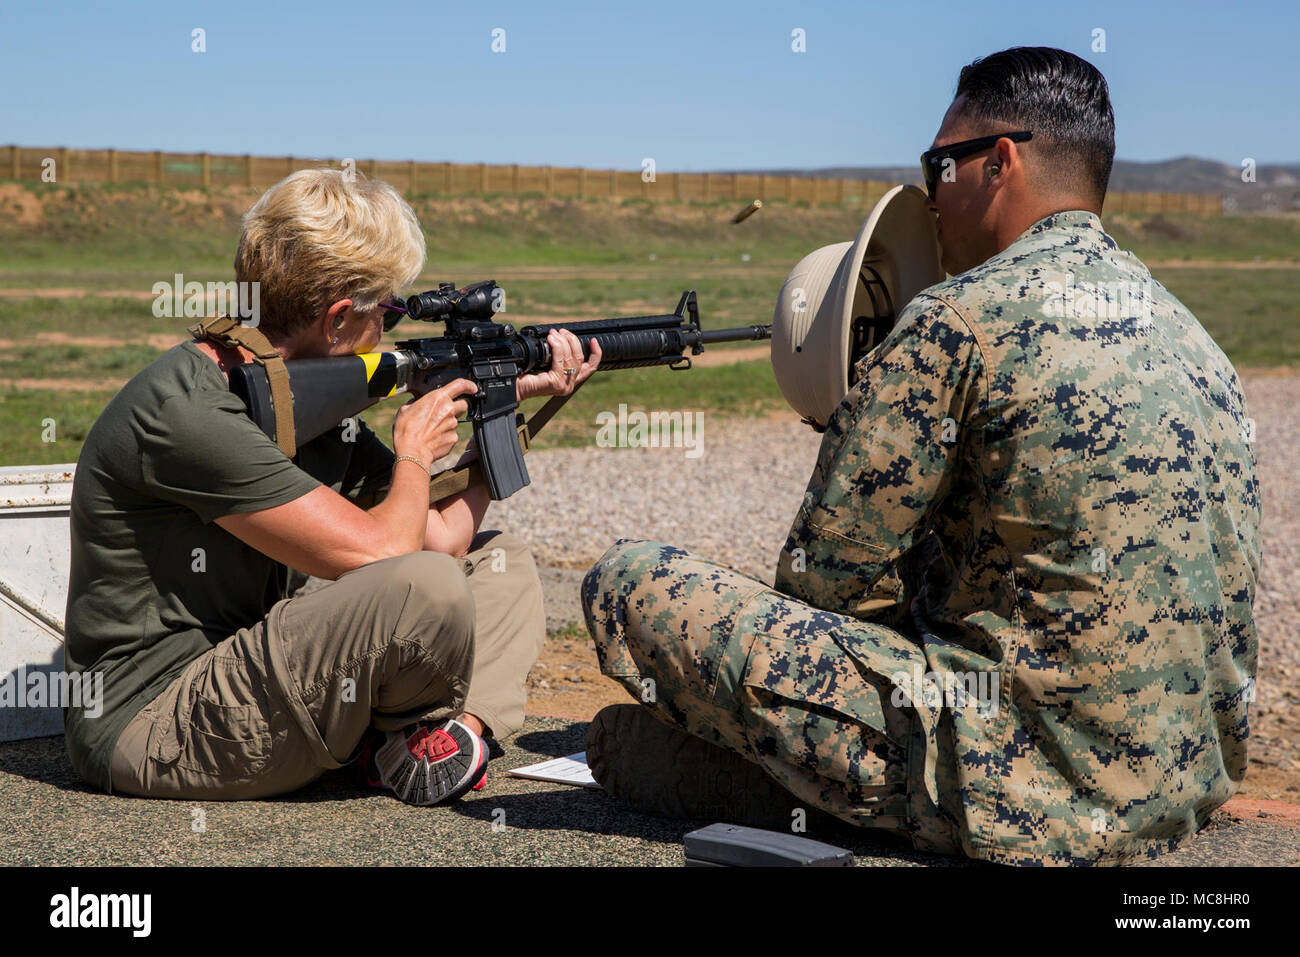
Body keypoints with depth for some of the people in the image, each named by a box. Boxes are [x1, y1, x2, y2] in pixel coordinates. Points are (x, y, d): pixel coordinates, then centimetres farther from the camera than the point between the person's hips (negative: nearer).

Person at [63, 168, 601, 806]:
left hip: (249, 682, 10)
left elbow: (442, 535, 13)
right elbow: (380, 553, -25)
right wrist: (415, 453, -4)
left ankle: (455, 735, -9)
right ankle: (415, 734, 0)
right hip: (151, 725, -10)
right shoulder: (186, 412, -22)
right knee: (425, 587, -31)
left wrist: (513, 400, 12)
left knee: (501, 562, 15)